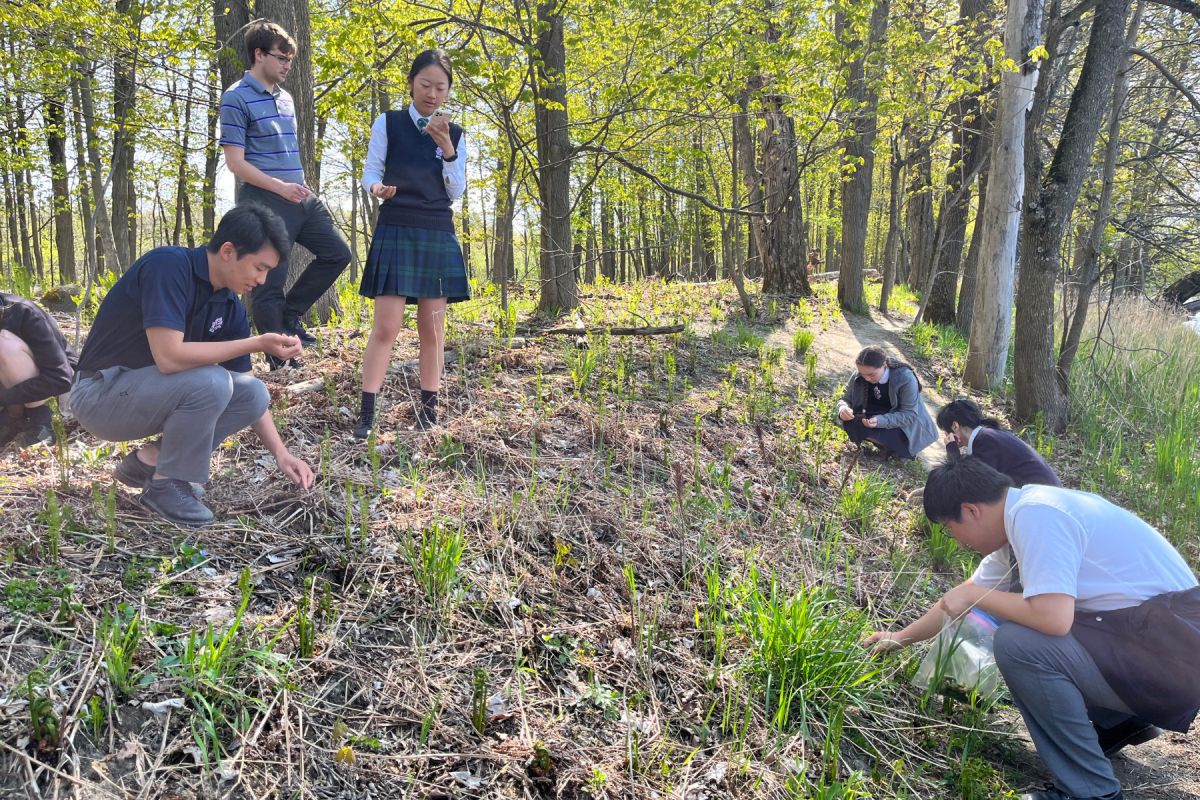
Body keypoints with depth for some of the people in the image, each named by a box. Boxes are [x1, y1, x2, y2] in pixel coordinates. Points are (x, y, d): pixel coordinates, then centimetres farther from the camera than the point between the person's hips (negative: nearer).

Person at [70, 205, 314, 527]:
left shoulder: (229, 306, 0)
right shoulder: (168, 265, -22)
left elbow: (247, 395, 5)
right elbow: (169, 356, -34)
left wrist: (281, 453, -4)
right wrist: (257, 343, -29)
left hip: (151, 393, 8)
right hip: (102, 394, -8)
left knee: (255, 394, -7)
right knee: (211, 382, -30)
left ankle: (146, 461, 4)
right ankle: (165, 485, -10)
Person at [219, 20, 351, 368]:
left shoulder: (285, 98, 14)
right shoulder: (237, 98, -9)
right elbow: (235, 161, -13)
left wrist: (300, 187, 16)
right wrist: (280, 187, -23)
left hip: (301, 197, 8)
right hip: (265, 202, -8)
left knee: (337, 253, 8)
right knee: (270, 281, -3)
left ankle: (289, 315, 19)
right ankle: (279, 362, 8)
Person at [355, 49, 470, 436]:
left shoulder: (454, 135, 12)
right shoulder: (388, 124, 4)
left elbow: (455, 192, 7)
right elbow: (370, 172, 3)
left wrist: (448, 151, -8)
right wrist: (377, 187, -21)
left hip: (438, 234, 3)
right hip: (395, 230, -3)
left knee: (432, 329, 2)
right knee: (386, 326, -11)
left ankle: (428, 412, 10)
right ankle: (366, 415, -8)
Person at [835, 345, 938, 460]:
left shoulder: (905, 379, -29)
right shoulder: (860, 376, -17)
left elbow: (909, 415, -28)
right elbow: (846, 398, -7)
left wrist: (881, 421, -44)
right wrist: (843, 408, -34)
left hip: (903, 424, -5)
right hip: (875, 415, 5)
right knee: (850, 422, -25)